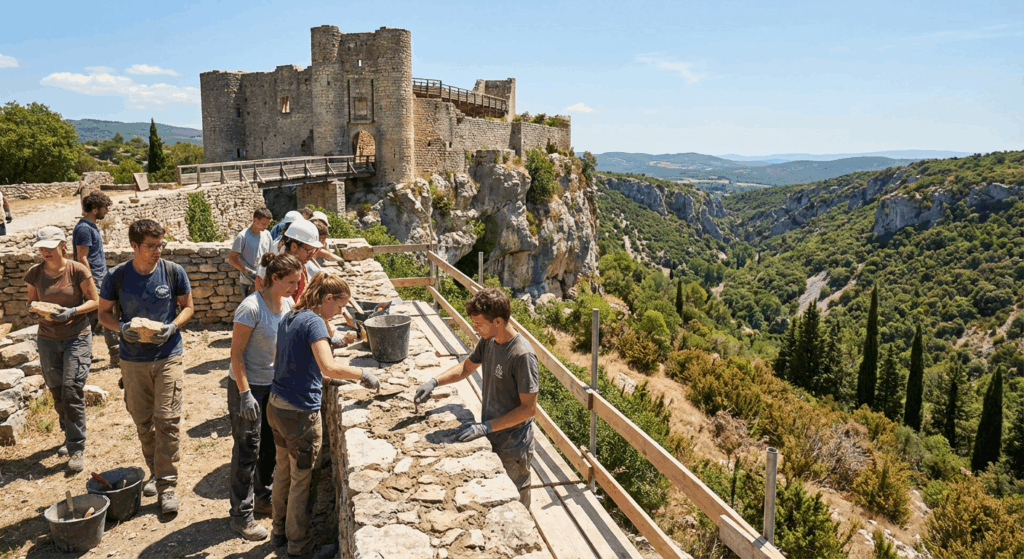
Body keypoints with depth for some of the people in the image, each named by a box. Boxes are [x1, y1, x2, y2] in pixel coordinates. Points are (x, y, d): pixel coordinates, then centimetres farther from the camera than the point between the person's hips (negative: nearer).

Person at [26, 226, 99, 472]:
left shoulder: (77, 270, -10)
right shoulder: (35, 273, 1)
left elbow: (94, 301, -4)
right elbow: (31, 302, 12)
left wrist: (73, 311, -20)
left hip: (77, 337, -4)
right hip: (47, 339, 4)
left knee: (72, 390, -9)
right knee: (57, 392, 10)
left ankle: (77, 448, -1)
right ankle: (70, 436, 31)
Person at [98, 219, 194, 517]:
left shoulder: (173, 271, -6)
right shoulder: (116, 276, -4)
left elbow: (187, 306, 6)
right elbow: (104, 312, 7)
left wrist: (173, 327, -14)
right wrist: (122, 328, -14)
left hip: (168, 357, -2)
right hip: (133, 360, 2)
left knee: (167, 419, -6)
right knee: (143, 422, 12)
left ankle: (167, 485, 2)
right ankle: (155, 472, 33)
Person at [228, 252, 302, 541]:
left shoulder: (287, 303, 1)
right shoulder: (251, 308, -22)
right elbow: (236, 352, -19)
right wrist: (245, 393, -21)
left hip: (275, 385, 7)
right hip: (249, 387, -7)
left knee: (271, 446, 18)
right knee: (247, 451, 2)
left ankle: (263, 498, 37)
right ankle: (241, 516, 16)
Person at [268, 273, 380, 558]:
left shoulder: (288, 318, 8)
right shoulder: (314, 322, -19)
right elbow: (329, 366, -32)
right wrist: (362, 374, -20)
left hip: (277, 406, 9)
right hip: (300, 413, -9)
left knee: (283, 471, 22)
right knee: (301, 479, 7)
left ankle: (280, 531, 39)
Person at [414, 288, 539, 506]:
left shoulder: (522, 355, -27)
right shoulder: (487, 341, -3)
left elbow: (529, 408, -25)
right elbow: (466, 367, 15)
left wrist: (486, 426, -26)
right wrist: (435, 381, 0)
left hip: (512, 447, -7)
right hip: (491, 440, 7)